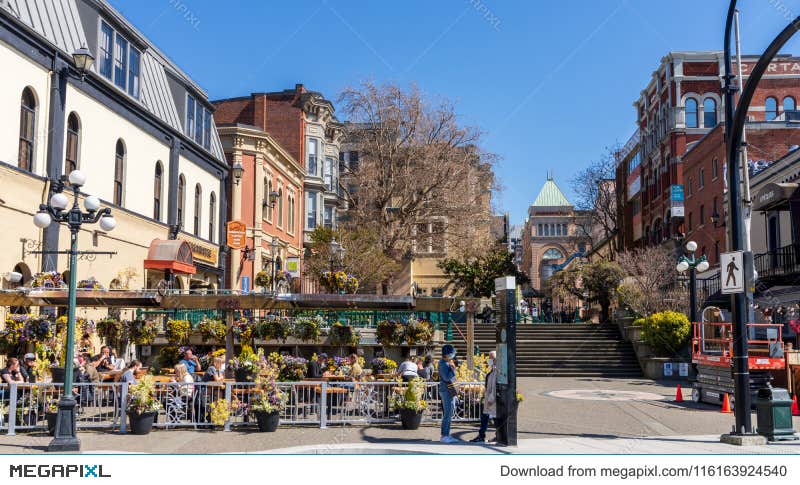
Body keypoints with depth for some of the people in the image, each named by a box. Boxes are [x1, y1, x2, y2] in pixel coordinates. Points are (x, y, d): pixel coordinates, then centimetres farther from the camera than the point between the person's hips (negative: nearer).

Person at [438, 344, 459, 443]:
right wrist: (453, 368, -17)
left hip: (450, 392, 10)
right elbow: (446, 378, -26)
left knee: (449, 414, 12)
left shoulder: (447, 363, 16)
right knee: (447, 414, -8)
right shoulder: (443, 364, -15)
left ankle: (446, 436, 17)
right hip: (447, 391, -10)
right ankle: (444, 436, -5)